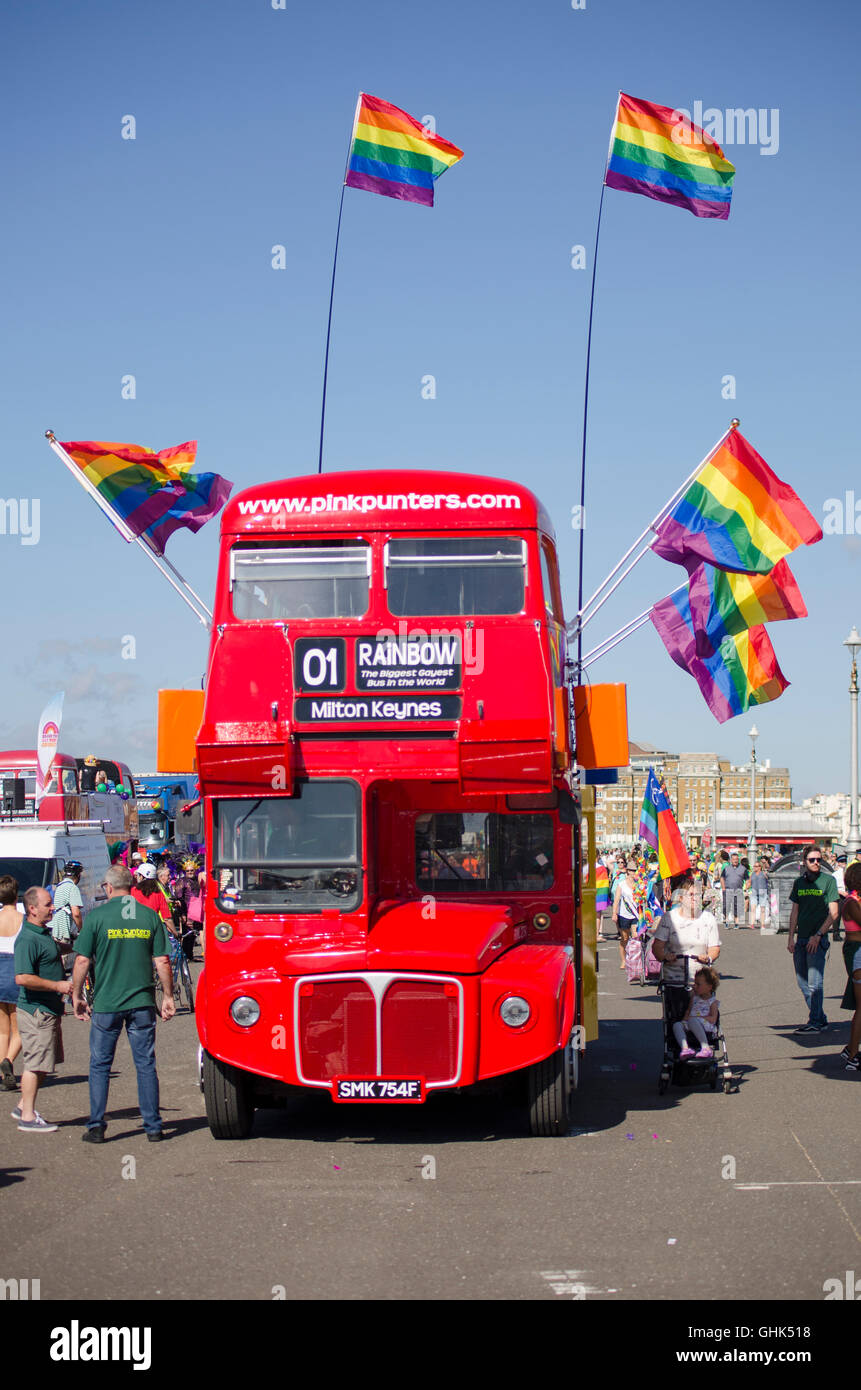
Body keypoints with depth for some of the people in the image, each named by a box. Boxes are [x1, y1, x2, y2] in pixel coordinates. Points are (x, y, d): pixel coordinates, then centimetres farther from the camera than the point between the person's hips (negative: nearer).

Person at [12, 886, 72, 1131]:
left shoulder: (44, 934, 14)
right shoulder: (28, 940, -19)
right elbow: (23, 978, -27)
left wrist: (63, 987, 21)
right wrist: (58, 985, -22)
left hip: (50, 1009, 10)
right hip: (36, 1011, -10)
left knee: (44, 1063, 16)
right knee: (36, 1063, -4)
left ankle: (24, 1107, 26)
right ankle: (27, 1117, 2)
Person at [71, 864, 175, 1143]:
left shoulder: (96, 917, -4)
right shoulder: (150, 916, 2)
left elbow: (82, 961, -4)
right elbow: (162, 961, 2)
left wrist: (76, 996, 8)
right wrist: (168, 996, 11)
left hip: (106, 1004, -2)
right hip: (142, 1003, 2)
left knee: (100, 1065, 10)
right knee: (146, 1065, 9)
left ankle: (96, 1127, 8)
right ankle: (153, 1127, 10)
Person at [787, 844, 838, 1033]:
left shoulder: (828, 881, -5)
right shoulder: (799, 882, 10)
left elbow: (833, 913, -8)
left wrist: (818, 935, -14)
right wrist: (791, 938, 8)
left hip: (818, 939, -6)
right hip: (801, 939, 6)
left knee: (814, 983, -8)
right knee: (803, 983, 10)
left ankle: (816, 1023, -2)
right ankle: (820, 1019, 20)